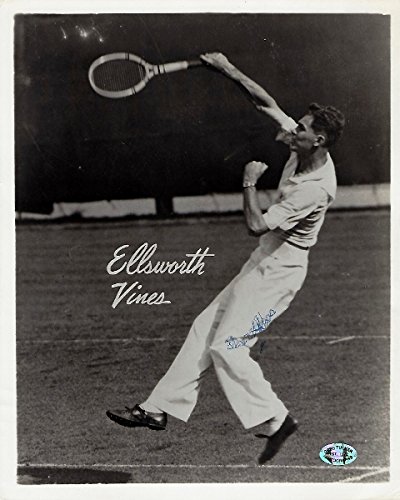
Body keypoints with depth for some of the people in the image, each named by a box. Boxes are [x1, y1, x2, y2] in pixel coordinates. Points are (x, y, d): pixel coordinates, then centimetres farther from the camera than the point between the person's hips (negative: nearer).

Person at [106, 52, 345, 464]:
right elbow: (268, 104, 10)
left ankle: (275, 420, -3)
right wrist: (230, 71, 6)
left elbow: (257, 225, -26)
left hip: (278, 271, -10)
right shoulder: (304, 148, -2)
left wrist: (249, 183, -13)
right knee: (205, 329, 9)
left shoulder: (316, 188, -27)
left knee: (227, 346, -12)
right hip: (264, 263, 10)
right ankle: (159, 408, 13)